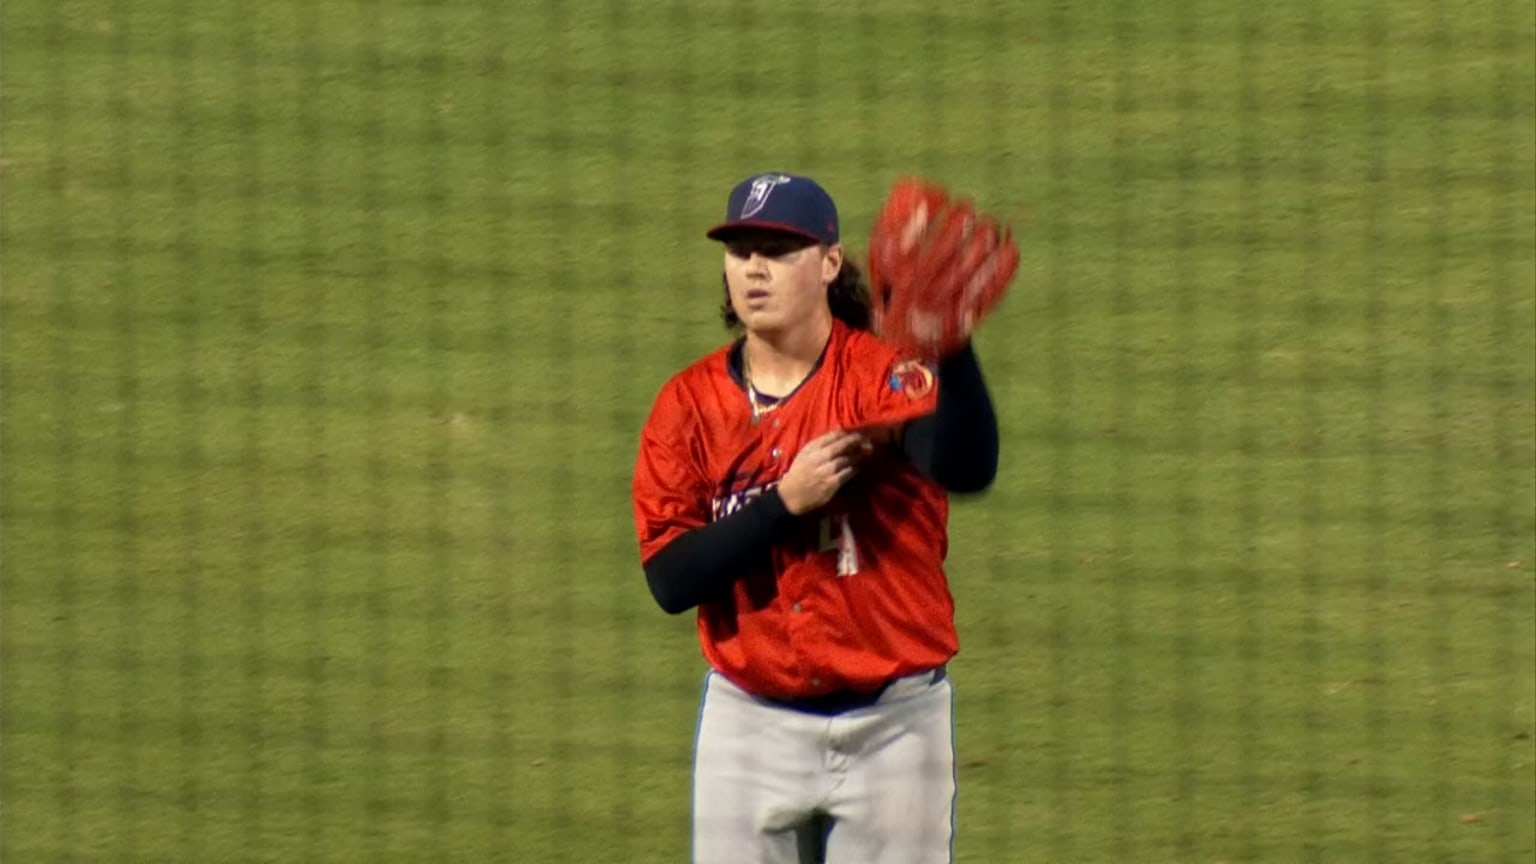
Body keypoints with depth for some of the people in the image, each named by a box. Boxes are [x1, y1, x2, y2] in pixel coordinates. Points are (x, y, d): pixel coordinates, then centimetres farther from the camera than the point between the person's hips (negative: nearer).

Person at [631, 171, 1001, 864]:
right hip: (753, 724, 2)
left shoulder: (883, 377, -8)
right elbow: (669, 580, -8)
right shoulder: (689, 405, 0)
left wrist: (950, 344, -47)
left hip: (893, 726, -2)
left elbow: (967, 468, -30)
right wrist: (787, 501, -19)